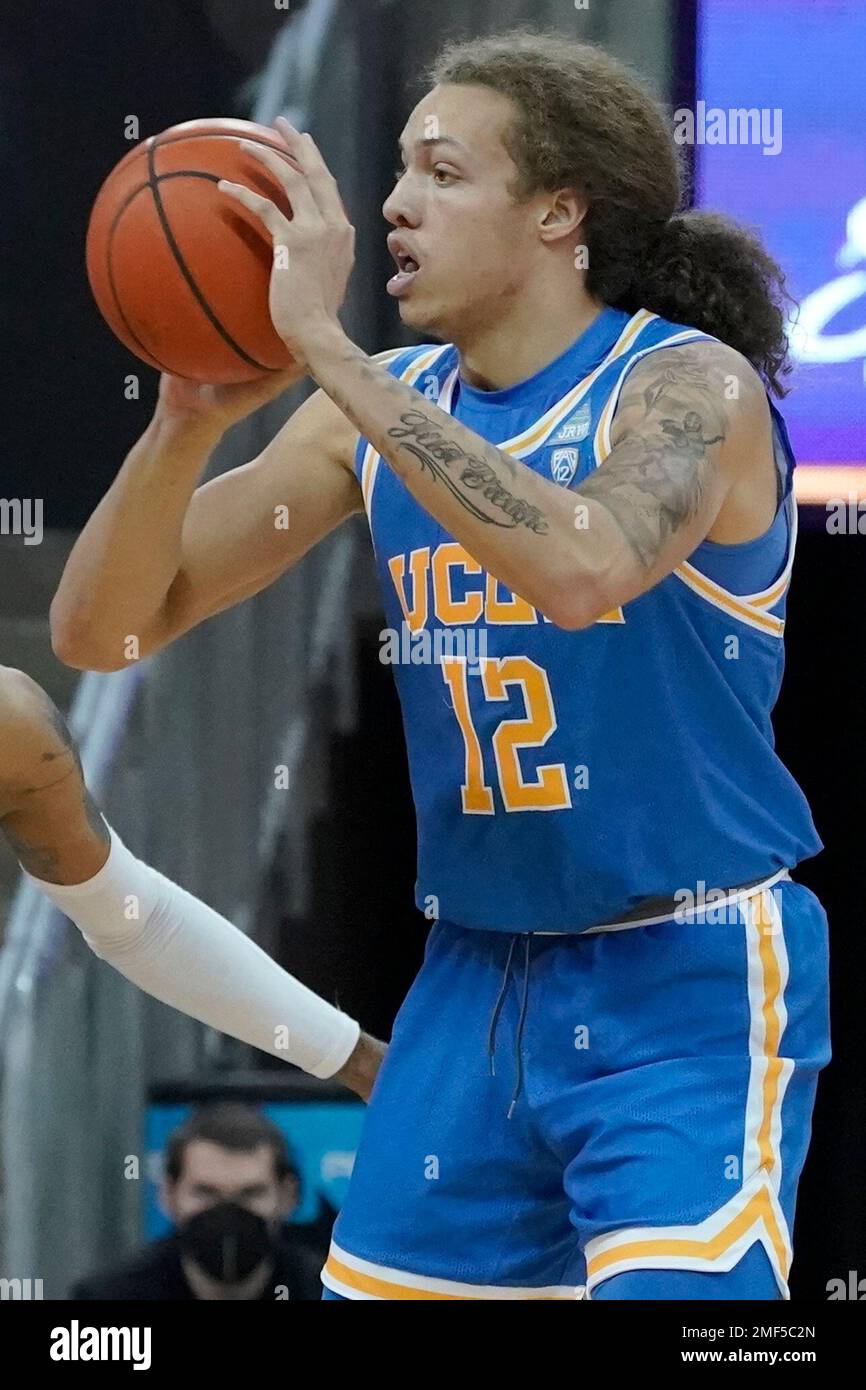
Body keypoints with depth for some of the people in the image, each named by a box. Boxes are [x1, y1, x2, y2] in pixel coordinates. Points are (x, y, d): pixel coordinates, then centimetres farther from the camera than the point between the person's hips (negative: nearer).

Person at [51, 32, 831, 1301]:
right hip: (476, 979, 6)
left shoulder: (690, 388, -13)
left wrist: (328, 347, -33)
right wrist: (186, 423, -17)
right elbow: (102, 630, 2)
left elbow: (581, 568, -37)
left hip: (689, 994, -6)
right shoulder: (384, 408, 4)